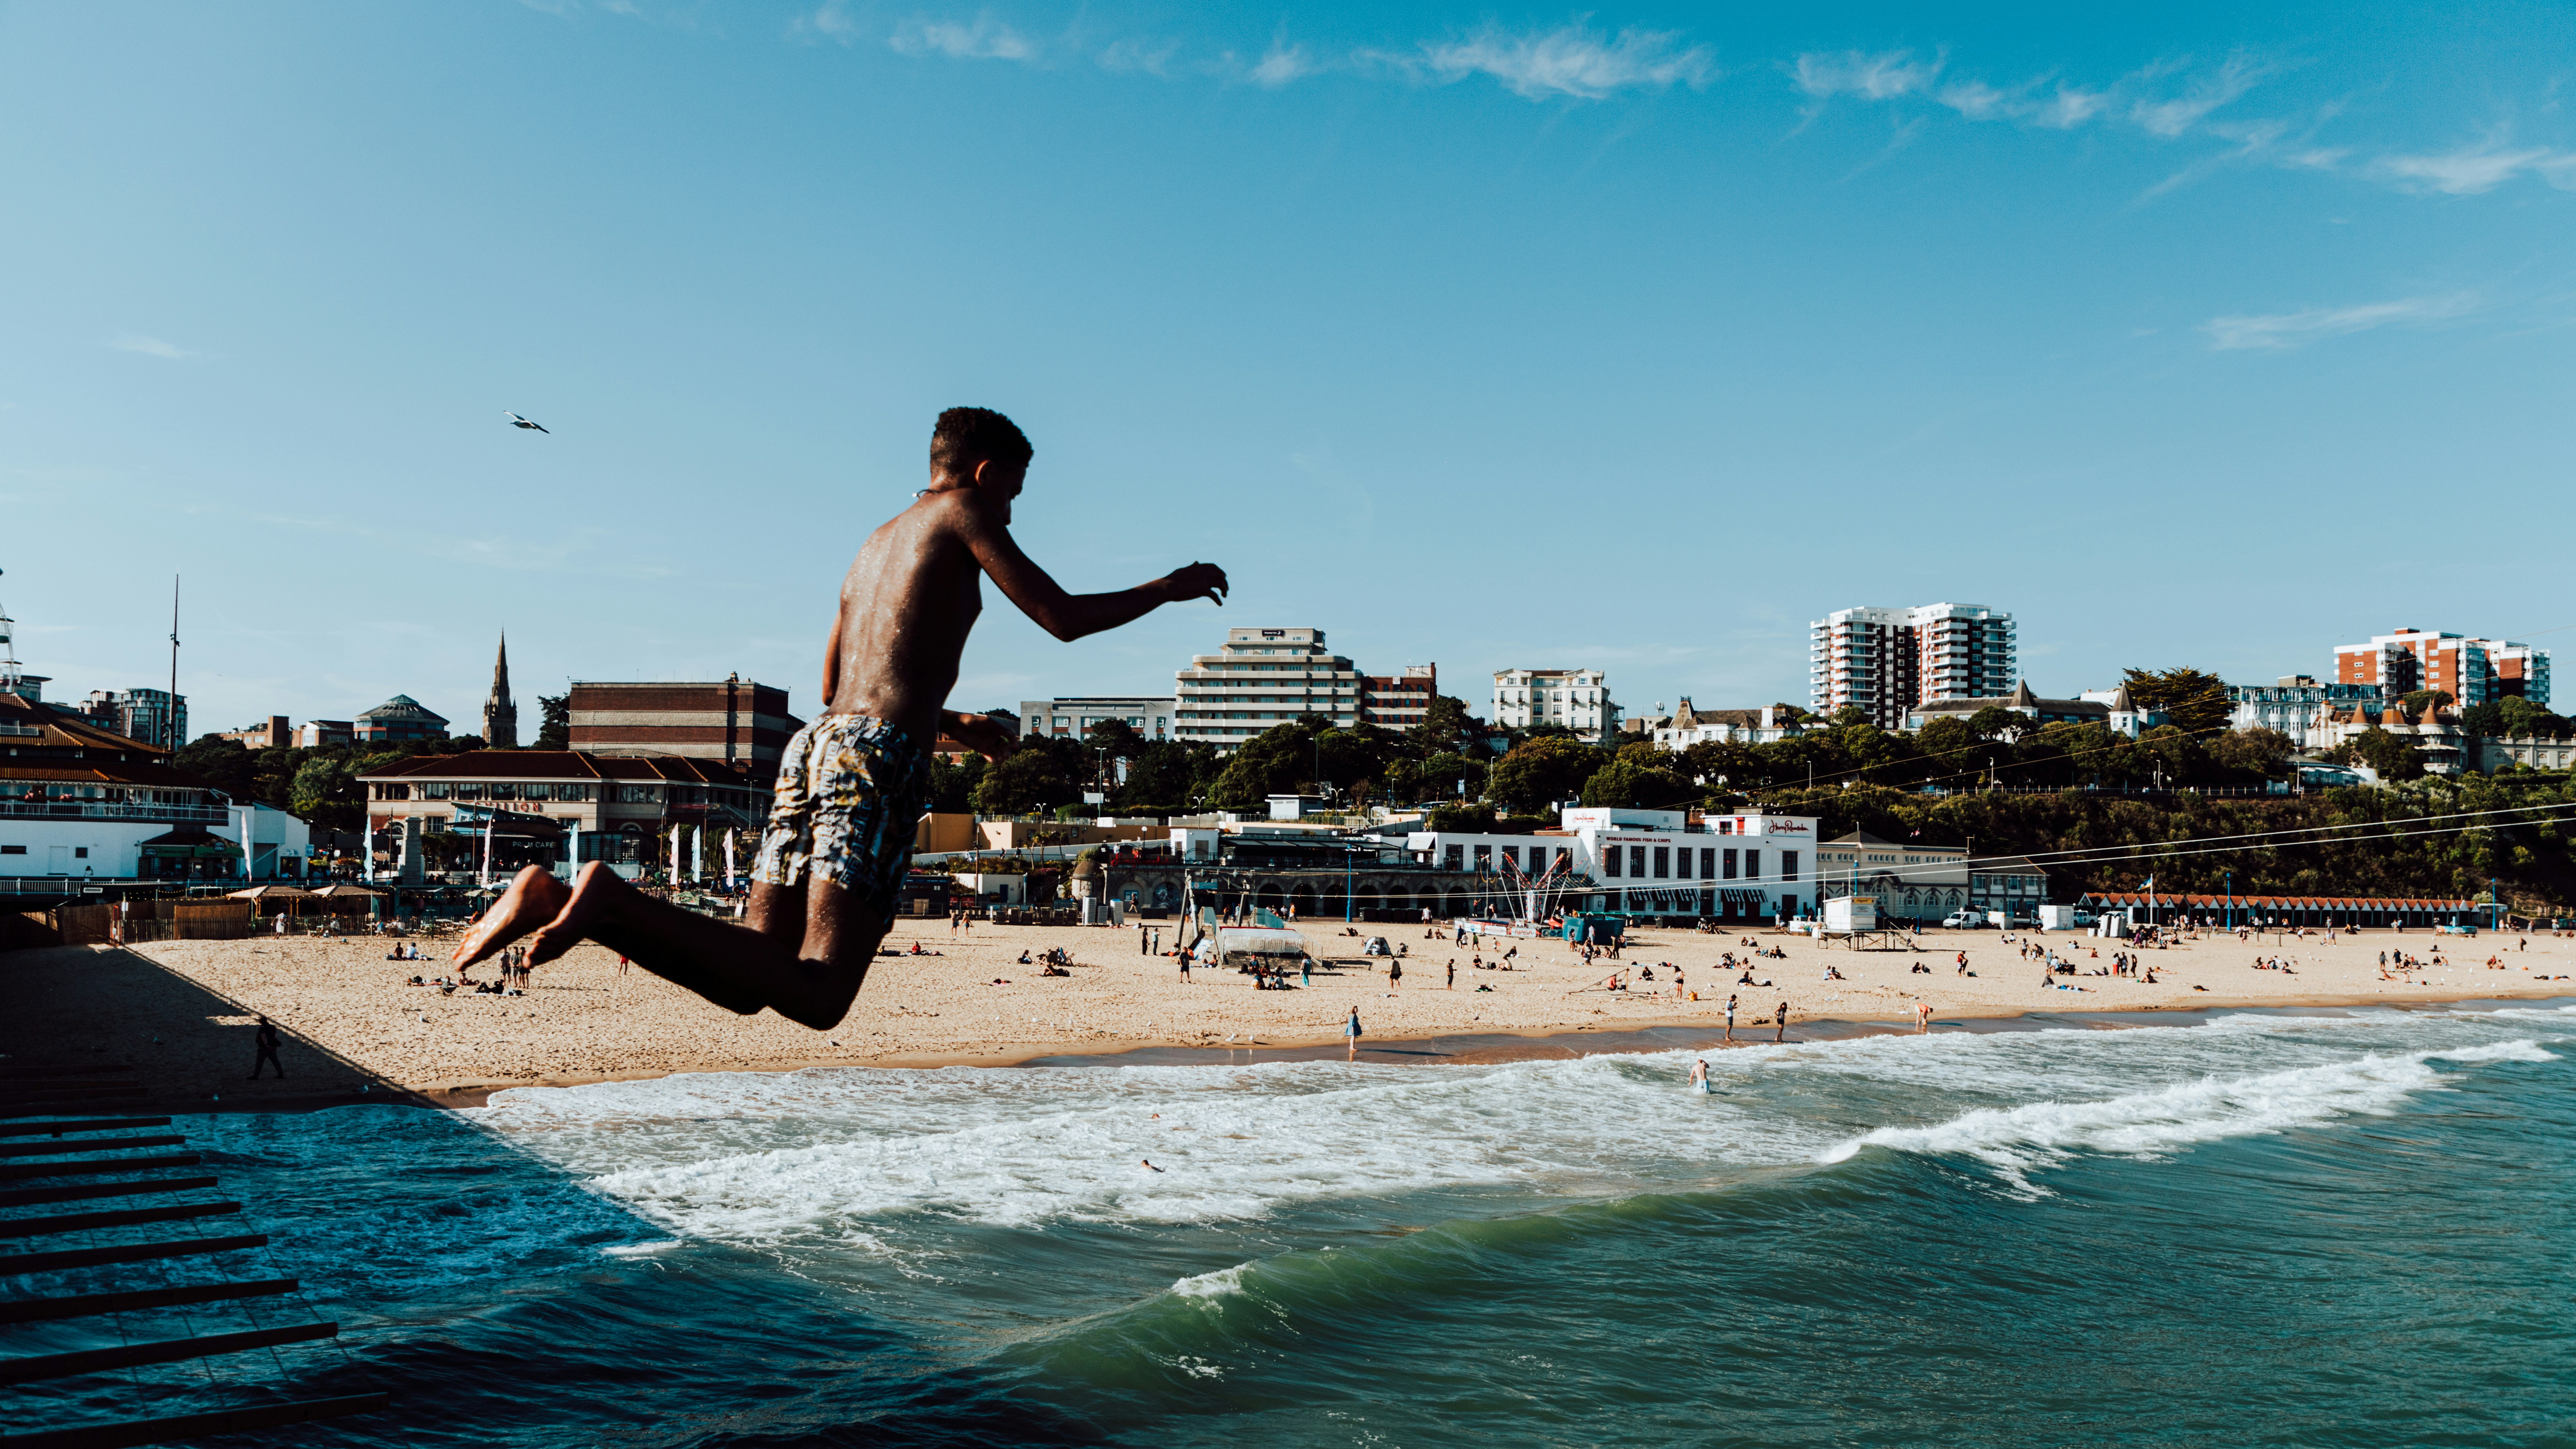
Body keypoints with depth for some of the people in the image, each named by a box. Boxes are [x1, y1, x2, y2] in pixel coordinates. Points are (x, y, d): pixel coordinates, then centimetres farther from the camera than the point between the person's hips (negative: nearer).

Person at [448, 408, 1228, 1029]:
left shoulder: (873, 545, 30)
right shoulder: (961, 512, 7)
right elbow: (1063, 618, 1)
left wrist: (952, 724, 43)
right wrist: (1168, 588, 16)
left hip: (814, 744, 9)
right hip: (877, 757, -9)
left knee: (748, 983, 6)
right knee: (816, 997, -15)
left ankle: (556, 898, -6)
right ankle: (613, 900, -25)